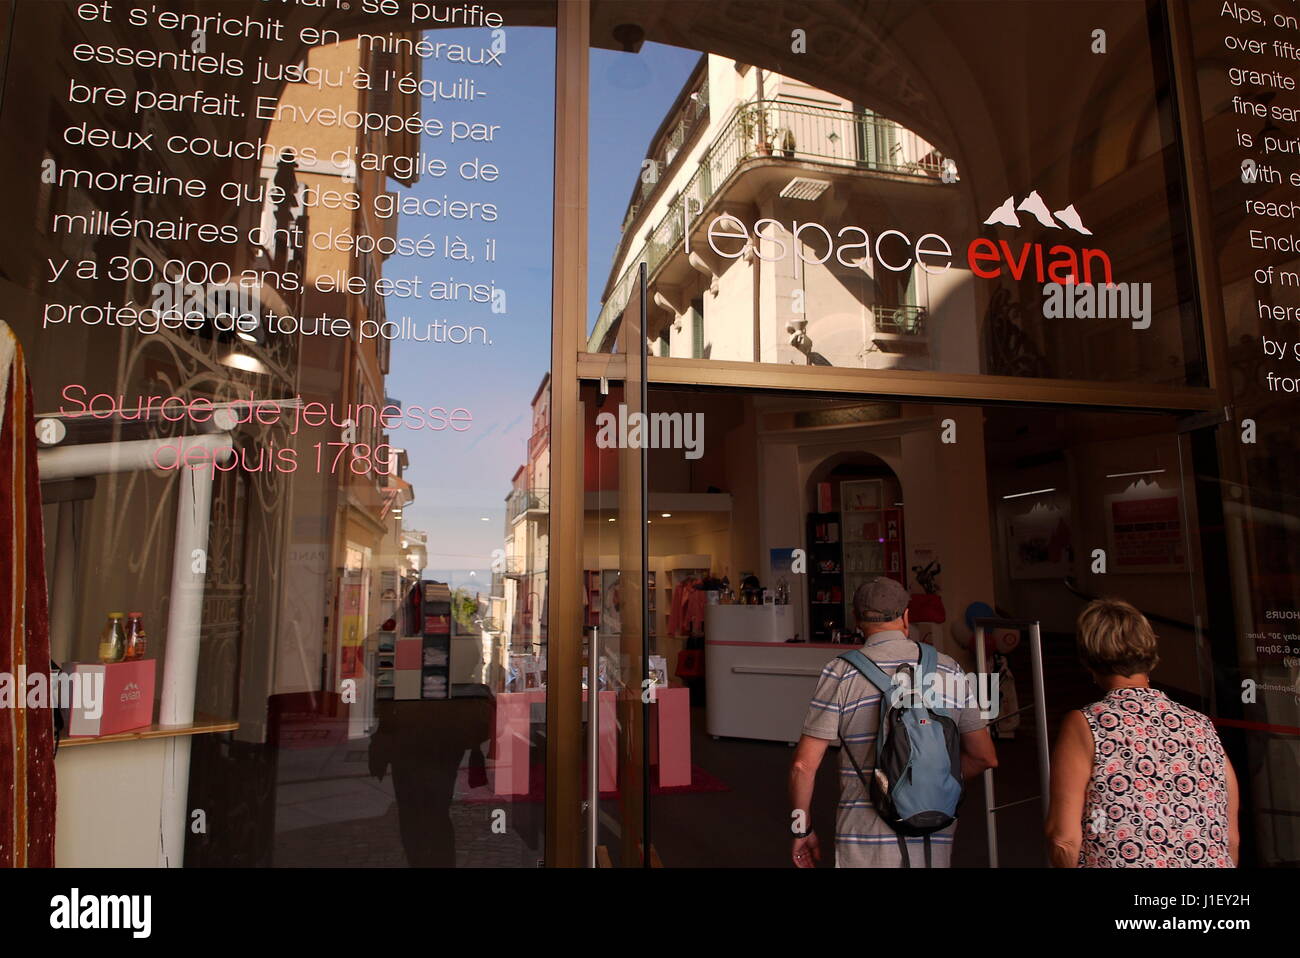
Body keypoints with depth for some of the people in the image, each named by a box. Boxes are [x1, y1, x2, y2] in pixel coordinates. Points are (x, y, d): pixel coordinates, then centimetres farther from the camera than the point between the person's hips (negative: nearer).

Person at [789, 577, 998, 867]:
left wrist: (802, 829, 7)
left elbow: (804, 765, -7)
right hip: (935, 845, 3)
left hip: (867, 847, -3)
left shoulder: (841, 673, -6)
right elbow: (985, 757, 9)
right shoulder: (949, 670, 3)